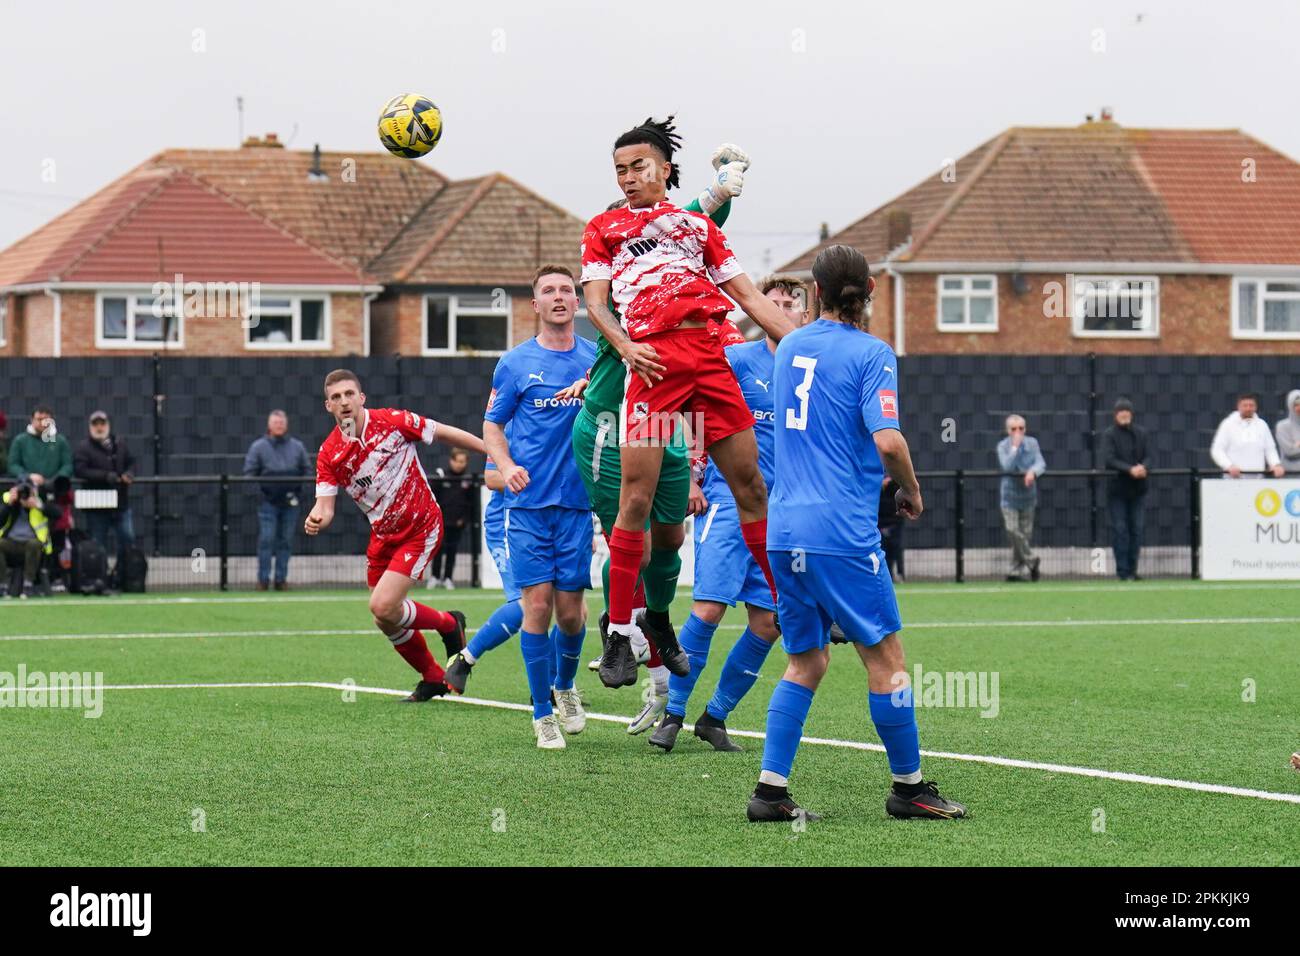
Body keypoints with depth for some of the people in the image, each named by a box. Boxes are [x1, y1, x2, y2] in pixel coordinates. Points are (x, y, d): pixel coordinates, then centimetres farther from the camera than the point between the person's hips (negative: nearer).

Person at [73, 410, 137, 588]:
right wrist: (105, 476, -25)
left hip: (120, 503, 5)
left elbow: (131, 462, 18)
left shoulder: (119, 443, 11)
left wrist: (129, 474, -6)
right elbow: (79, 470, -17)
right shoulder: (84, 447, -5)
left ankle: (119, 576, 15)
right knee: (98, 546, 2)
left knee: (128, 540, 2)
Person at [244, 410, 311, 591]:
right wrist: (257, 490, -10)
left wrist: (300, 489, 0)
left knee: (286, 541, 4)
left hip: (290, 502, 3)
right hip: (268, 501, -3)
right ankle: (263, 579, -4)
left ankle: (281, 578, 10)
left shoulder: (297, 447, 11)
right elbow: (249, 472, 3)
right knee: (266, 539, -8)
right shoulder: (258, 447, 4)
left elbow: (307, 470, 15)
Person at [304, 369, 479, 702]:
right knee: (387, 621, 9)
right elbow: (326, 505, -6)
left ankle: (449, 624, 9)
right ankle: (433, 679, 34)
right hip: (383, 535, 5)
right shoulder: (329, 454, -5)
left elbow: (445, 434, -5)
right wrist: (317, 519, -31)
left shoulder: (392, 422, -15)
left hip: (421, 528, -5)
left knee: (383, 607, -19)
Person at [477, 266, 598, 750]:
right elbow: (491, 424, 7)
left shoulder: (596, 359, 8)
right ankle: (543, 713, 5)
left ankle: (565, 685, 31)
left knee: (570, 610, 1)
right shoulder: (516, 363, 3)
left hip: (577, 501, 2)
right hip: (528, 501, -1)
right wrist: (507, 466, -10)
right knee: (538, 604, -6)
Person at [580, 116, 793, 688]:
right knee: (637, 498, -10)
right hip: (653, 361, -3)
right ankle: (619, 635, -4)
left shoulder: (696, 224, 25)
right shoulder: (604, 228, 20)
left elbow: (751, 298, 23)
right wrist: (625, 346, -13)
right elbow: (594, 303, 7)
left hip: (708, 357, 3)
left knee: (750, 484, 2)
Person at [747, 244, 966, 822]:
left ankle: (770, 791, 4)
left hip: (784, 529, 6)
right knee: (884, 657, 4)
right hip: (842, 532, -6)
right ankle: (908, 787, 9)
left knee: (805, 662, 12)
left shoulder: (789, 348, 12)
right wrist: (911, 491, 0)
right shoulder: (870, 354, -7)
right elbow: (888, 440, -18)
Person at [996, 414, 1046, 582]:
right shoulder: (1003, 446, -2)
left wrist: (1033, 472, -29)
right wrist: (1015, 447, -19)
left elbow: (1041, 463, -8)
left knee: (1025, 533, 2)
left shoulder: (1032, 443, 2)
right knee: (1012, 530, -15)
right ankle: (1031, 559, 0)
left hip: (1028, 495, 1)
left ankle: (1016, 570, 10)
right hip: (1010, 494, -1)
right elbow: (1007, 466, -17)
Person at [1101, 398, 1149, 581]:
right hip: (1117, 488, -4)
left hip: (1137, 489, 4)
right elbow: (1109, 459, -13)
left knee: (1137, 528, 4)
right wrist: (1130, 469, -25)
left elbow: (1147, 456, 8)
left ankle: (1132, 569, 11)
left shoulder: (1141, 433, 11)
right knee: (1120, 530, -4)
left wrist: (1142, 467, -15)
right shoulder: (1109, 435, -3)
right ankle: (1122, 571, -1)